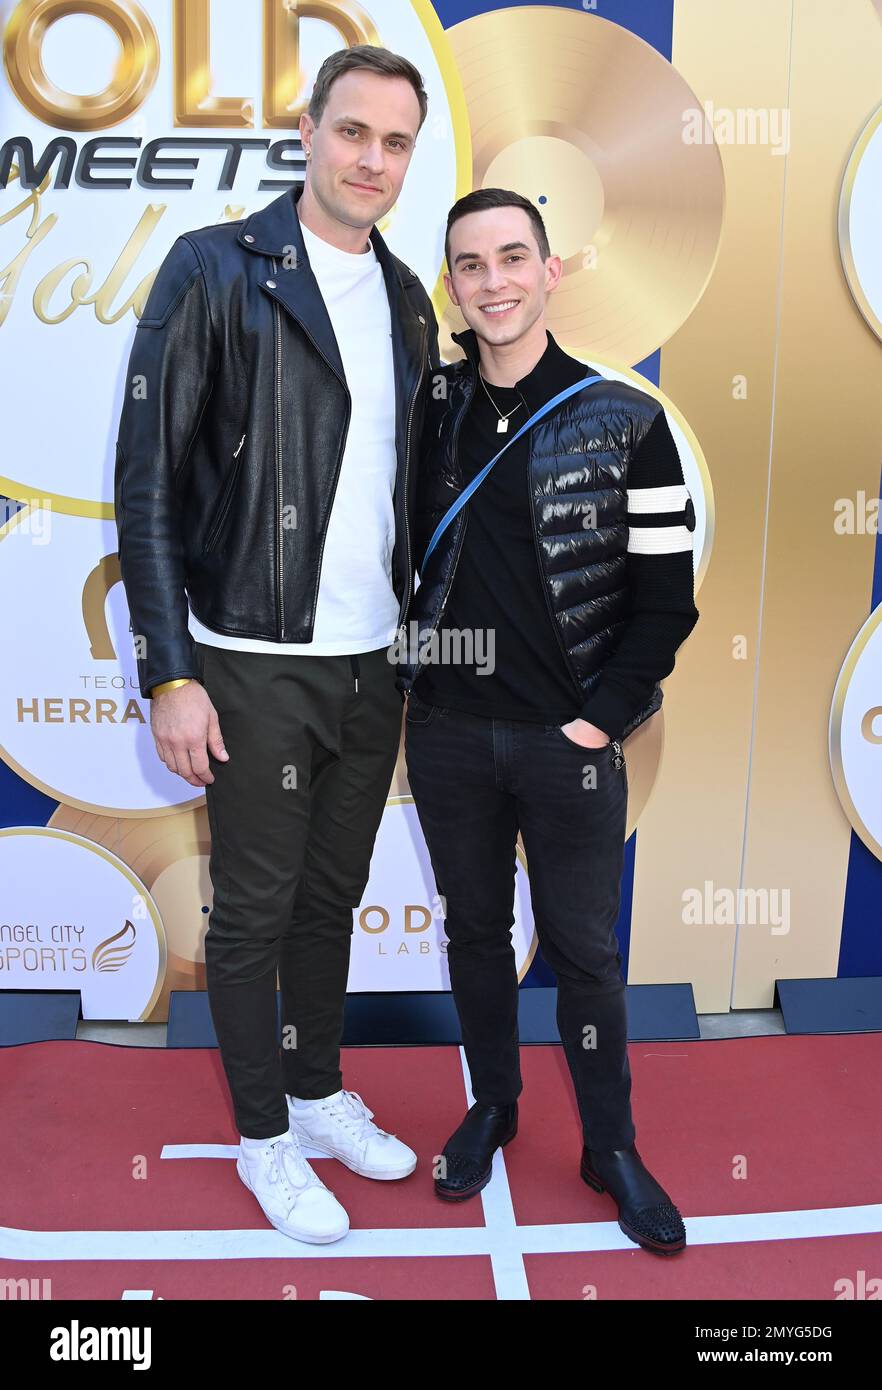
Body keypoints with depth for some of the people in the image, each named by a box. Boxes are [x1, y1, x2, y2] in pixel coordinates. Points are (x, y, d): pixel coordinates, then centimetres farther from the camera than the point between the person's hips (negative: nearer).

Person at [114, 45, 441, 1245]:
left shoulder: (407, 301, 11)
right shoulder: (216, 271, -7)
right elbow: (148, 482, -10)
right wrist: (169, 674, -14)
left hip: (373, 664, 6)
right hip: (256, 668, -5)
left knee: (331, 897, 18)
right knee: (254, 912, 8)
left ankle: (321, 1095, 38)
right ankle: (265, 1137, 28)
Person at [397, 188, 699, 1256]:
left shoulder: (626, 424, -5)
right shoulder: (427, 411, 3)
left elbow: (664, 598, -5)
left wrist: (599, 721, -10)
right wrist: (408, 683, 5)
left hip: (570, 739, -2)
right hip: (448, 734, 3)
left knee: (584, 950, 9)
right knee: (474, 930, 17)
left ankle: (611, 1147, 29)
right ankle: (492, 1105, 39)